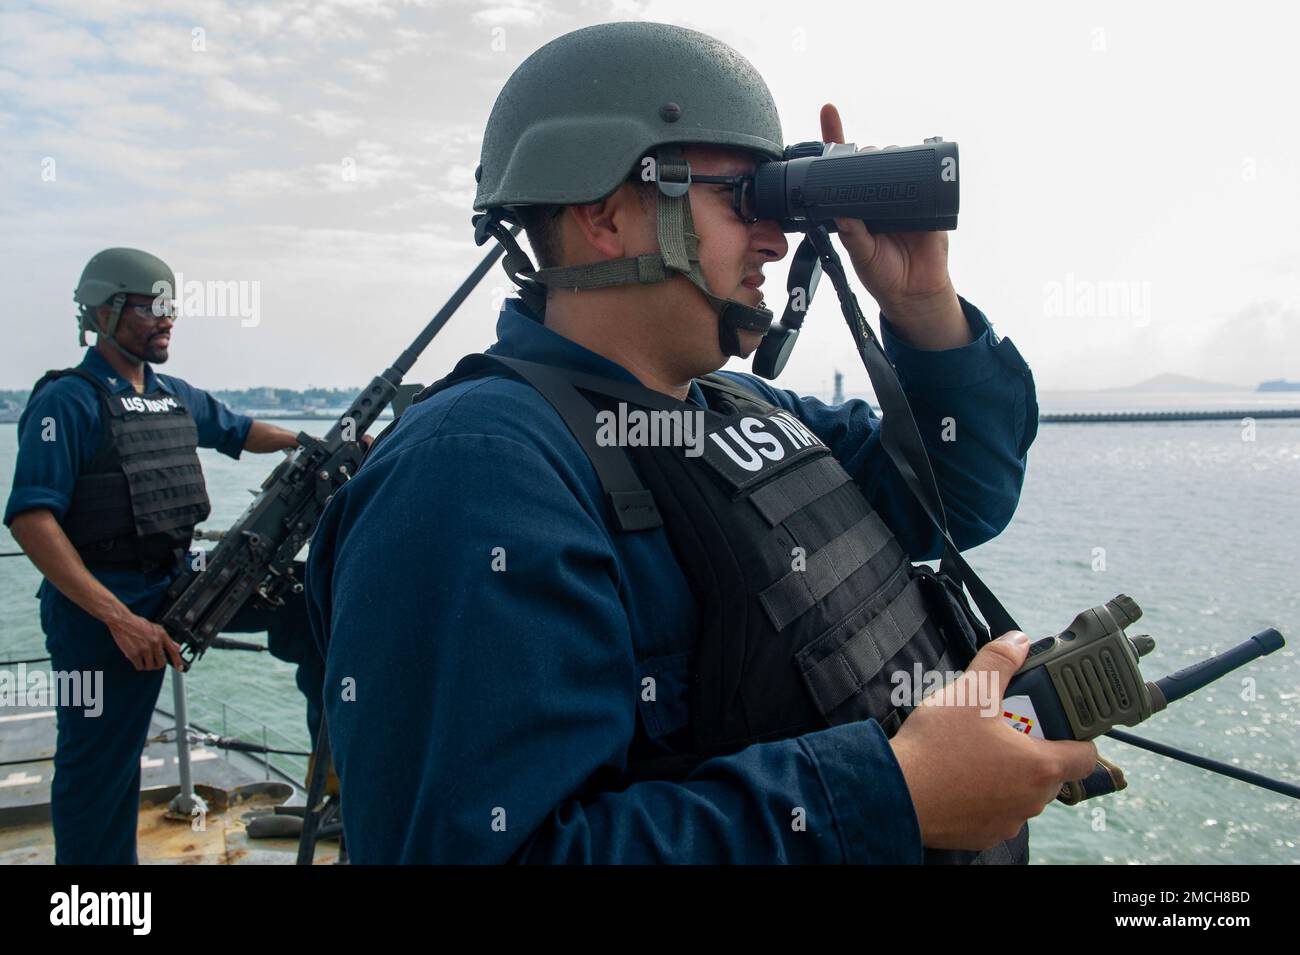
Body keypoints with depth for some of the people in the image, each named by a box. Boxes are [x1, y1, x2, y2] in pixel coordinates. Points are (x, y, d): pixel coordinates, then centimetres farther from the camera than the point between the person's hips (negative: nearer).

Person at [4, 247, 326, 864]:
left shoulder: (177, 397, 10)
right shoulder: (68, 401, -12)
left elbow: (239, 431, 29)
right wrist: (119, 619, -27)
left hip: (178, 583, 7)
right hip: (99, 607, -7)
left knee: (304, 597, -1)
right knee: (100, 773, 2)